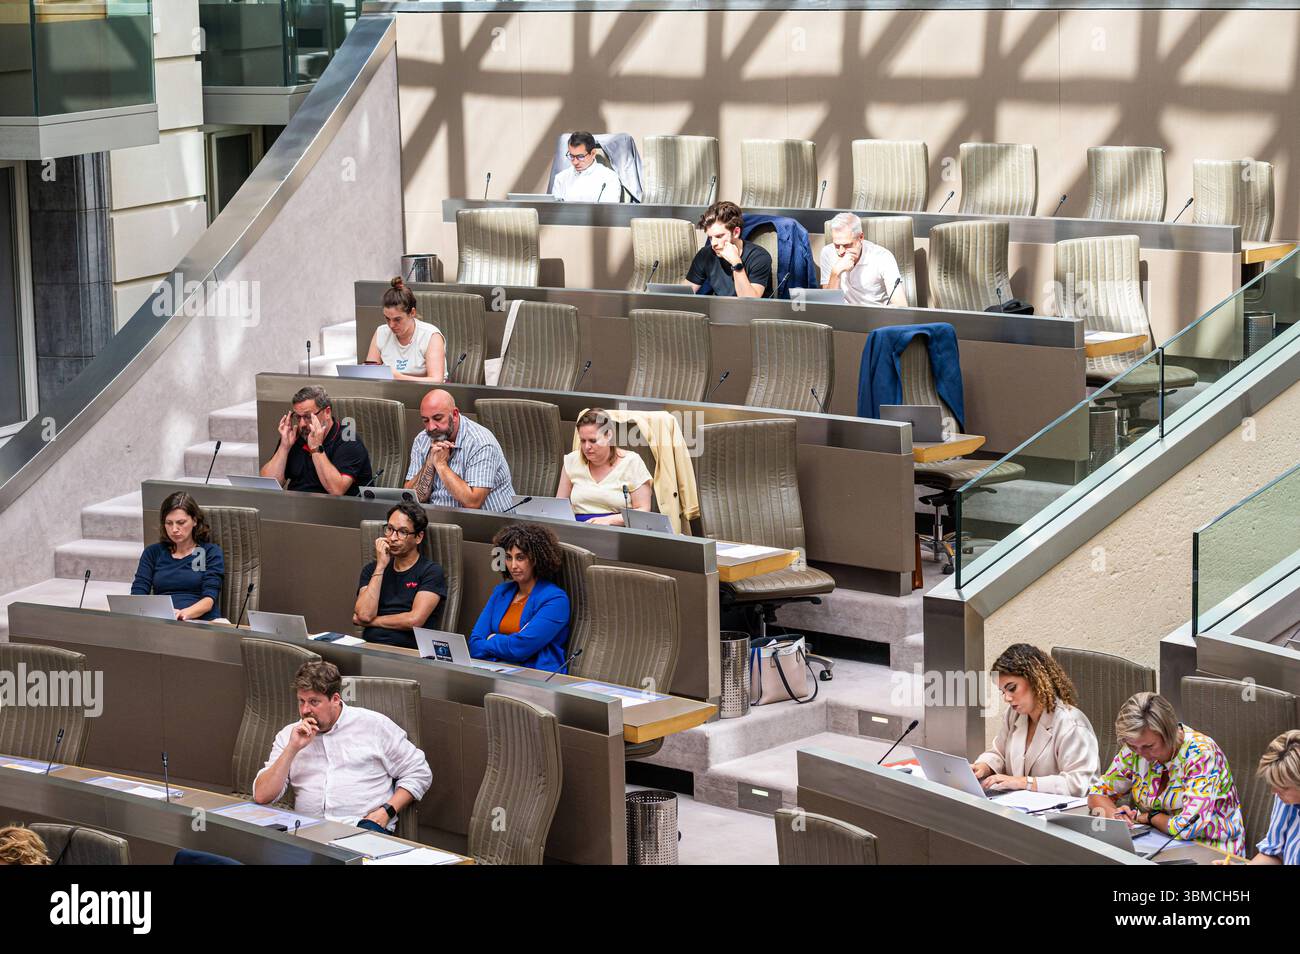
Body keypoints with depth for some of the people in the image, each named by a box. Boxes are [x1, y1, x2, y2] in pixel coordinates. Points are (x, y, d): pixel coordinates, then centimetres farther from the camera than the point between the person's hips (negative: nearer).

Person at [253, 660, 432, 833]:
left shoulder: (375, 725, 11)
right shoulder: (288, 735, 17)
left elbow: (418, 773, 12)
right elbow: (261, 796, 8)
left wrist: (386, 811, -4)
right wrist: (292, 749, -2)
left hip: (363, 825, -2)